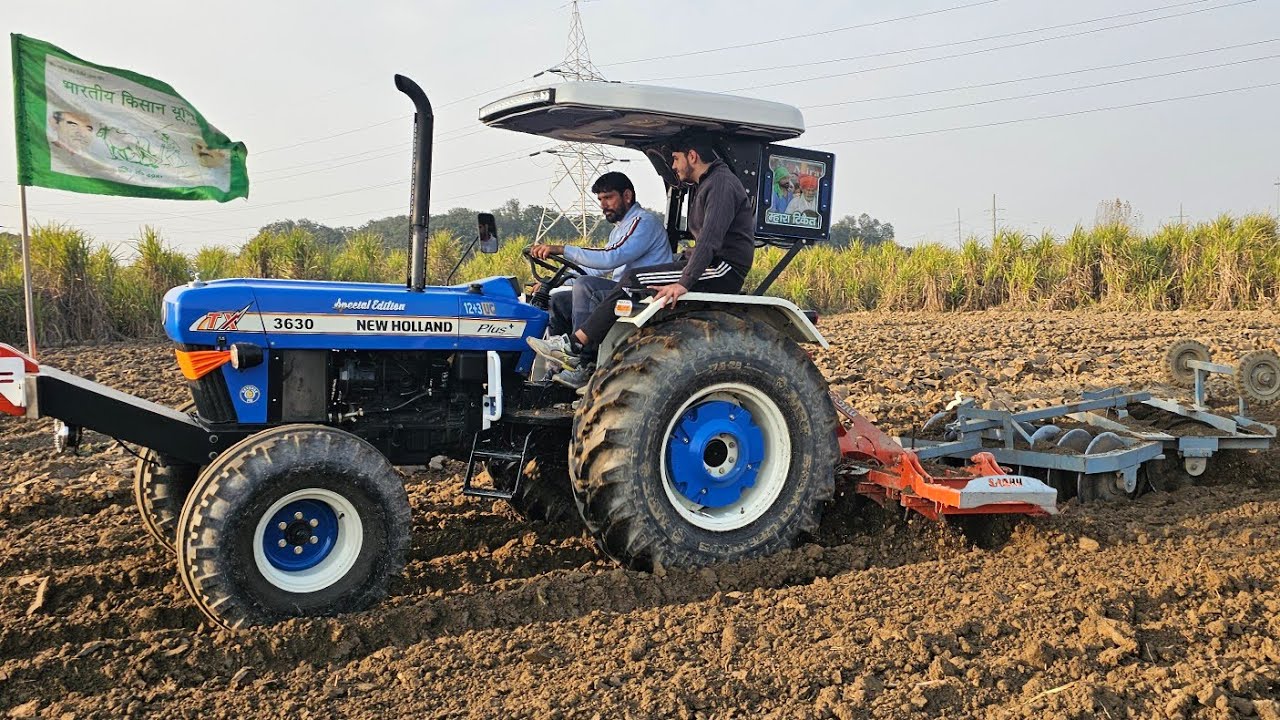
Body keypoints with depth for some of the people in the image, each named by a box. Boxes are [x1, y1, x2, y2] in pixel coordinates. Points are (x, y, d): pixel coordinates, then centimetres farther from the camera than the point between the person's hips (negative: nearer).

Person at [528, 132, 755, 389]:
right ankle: (584, 365, -8)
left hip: (725, 270, -10)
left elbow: (711, 238, -26)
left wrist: (684, 282, -35)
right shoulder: (705, 186, 23)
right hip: (712, 266, 10)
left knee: (635, 280, -20)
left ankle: (577, 346, -18)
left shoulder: (721, 183, -12)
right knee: (631, 291, -3)